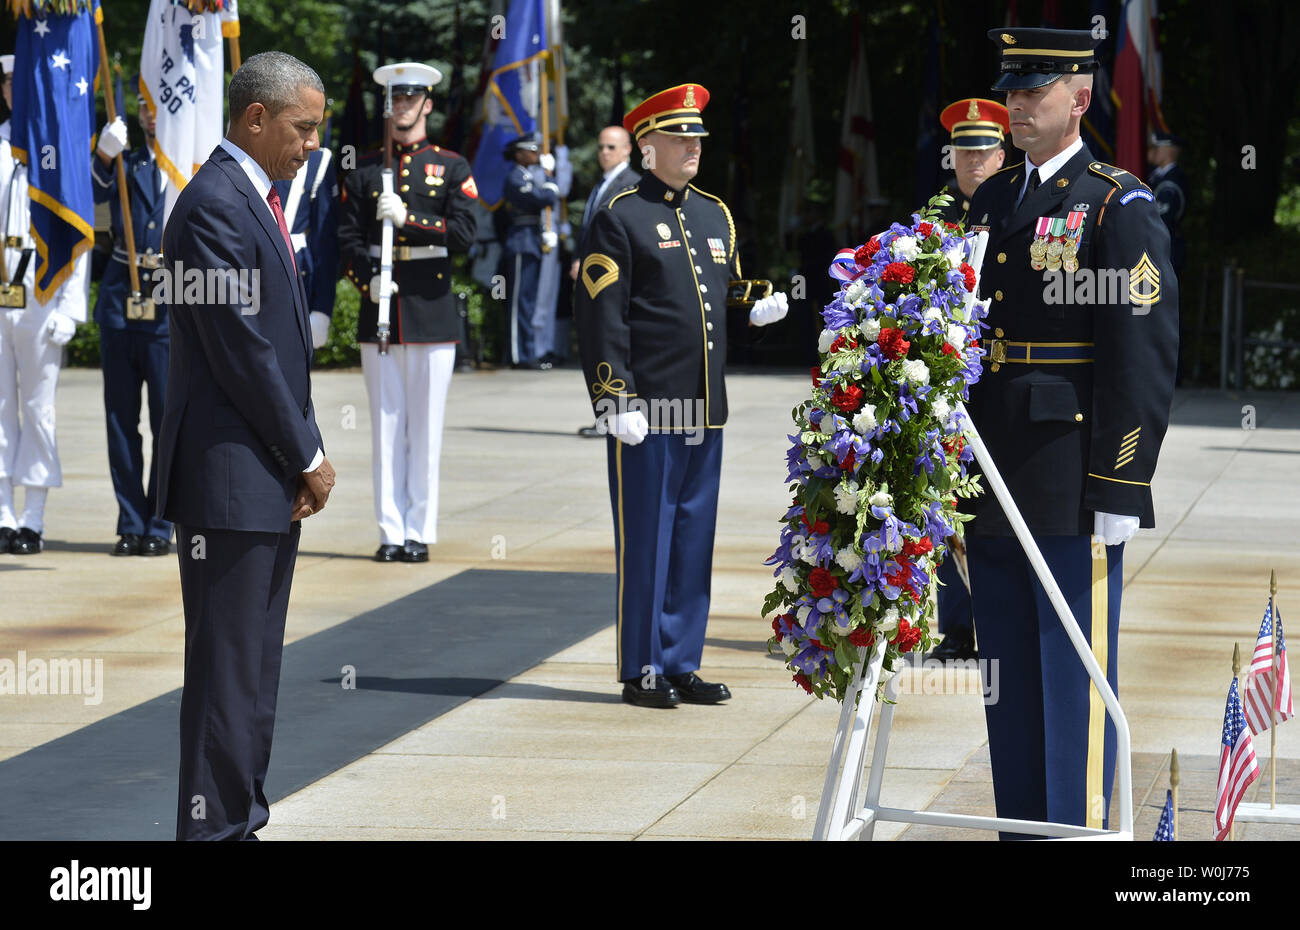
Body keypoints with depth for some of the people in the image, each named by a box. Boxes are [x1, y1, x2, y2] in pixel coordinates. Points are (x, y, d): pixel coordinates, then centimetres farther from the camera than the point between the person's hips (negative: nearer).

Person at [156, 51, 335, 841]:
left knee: (256, 668, 13)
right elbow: (240, 350, -18)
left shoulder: (259, 199, 16)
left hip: (272, 479, 10)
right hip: (230, 479, -10)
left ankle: (242, 820, 18)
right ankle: (215, 826, -1)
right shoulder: (214, 204, -15)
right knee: (228, 671, -6)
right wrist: (308, 458, -11)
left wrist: (304, 456, 9)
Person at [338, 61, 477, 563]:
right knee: (386, 424, 3)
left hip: (431, 309, -2)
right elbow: (348, 238, 5)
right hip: (380, 311, 2)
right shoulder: (364, 169, 10)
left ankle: (419, 531, 4)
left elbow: (464, 233, -6)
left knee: (426, 426, -1)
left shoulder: (452, 168, 5)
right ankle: (390, 531, 6)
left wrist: (408, 218, -17)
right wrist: (368, 279, -13)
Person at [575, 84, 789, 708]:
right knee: (645, 539, -2)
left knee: (694, 537, 9)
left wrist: (757, 311, 2)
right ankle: (642, 670, 5)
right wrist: (616, 400, -16)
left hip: (705, 410, 7)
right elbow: (600, 316, -10)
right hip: (646, 409, -7)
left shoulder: (715, 214, 17)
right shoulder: (620, 217, -5)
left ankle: (680, 663, 17)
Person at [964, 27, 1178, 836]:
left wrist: (1120, 490, -16)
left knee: (1076, 679, -2)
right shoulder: (992, 201, 15)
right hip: (994, 490, 7)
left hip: (1073, 495, -7)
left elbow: (1144, 357, -12)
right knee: (1008, 679, 12)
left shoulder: (1120, 207, -7)